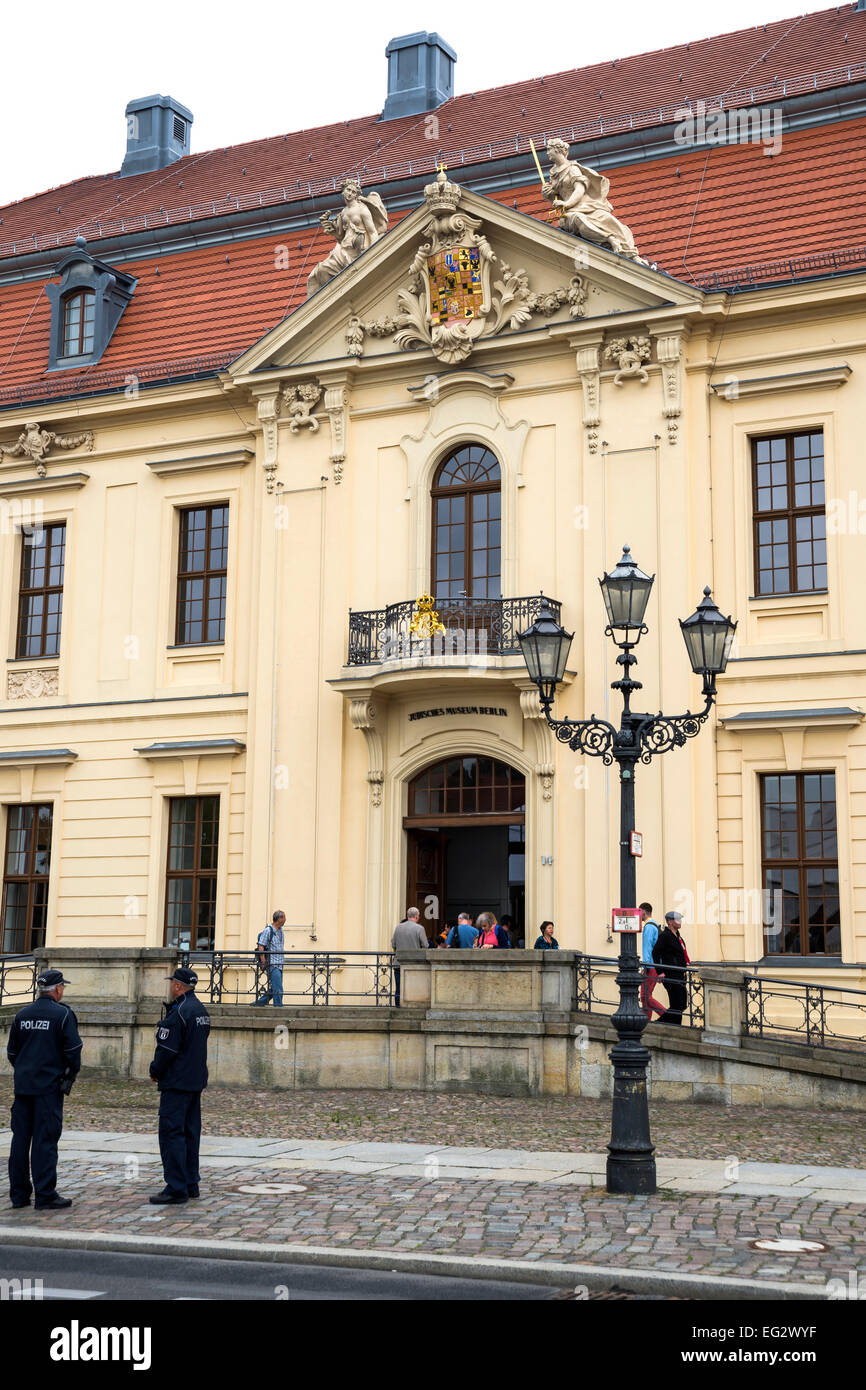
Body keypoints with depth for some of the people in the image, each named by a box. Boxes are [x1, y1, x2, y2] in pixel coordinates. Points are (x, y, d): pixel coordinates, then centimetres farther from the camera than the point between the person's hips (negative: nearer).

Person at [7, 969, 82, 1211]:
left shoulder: (22, 1015, 9)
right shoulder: (63, 1014, -8)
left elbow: (11, 1051, 14)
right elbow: (73, 1049, -11)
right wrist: (71, 1074, 5)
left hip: (22, 1085, 5)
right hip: (49, 1086, -5)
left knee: (20, 1138, 10)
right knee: (45, 1140, -3)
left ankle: (18, 1194, 15)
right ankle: (45, 1195, -2)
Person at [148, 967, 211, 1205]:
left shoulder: (178, 1012, -17)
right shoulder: (201, 1010, 13)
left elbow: (166, 1049, -18)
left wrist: (155, 1072, -3)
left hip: (177, 1082, -10)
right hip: (196, 1081, 10)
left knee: (171, 1132, -7)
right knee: (190, 1133, 14)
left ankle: (176, 1187, -9)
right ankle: (191, 1184, 19)